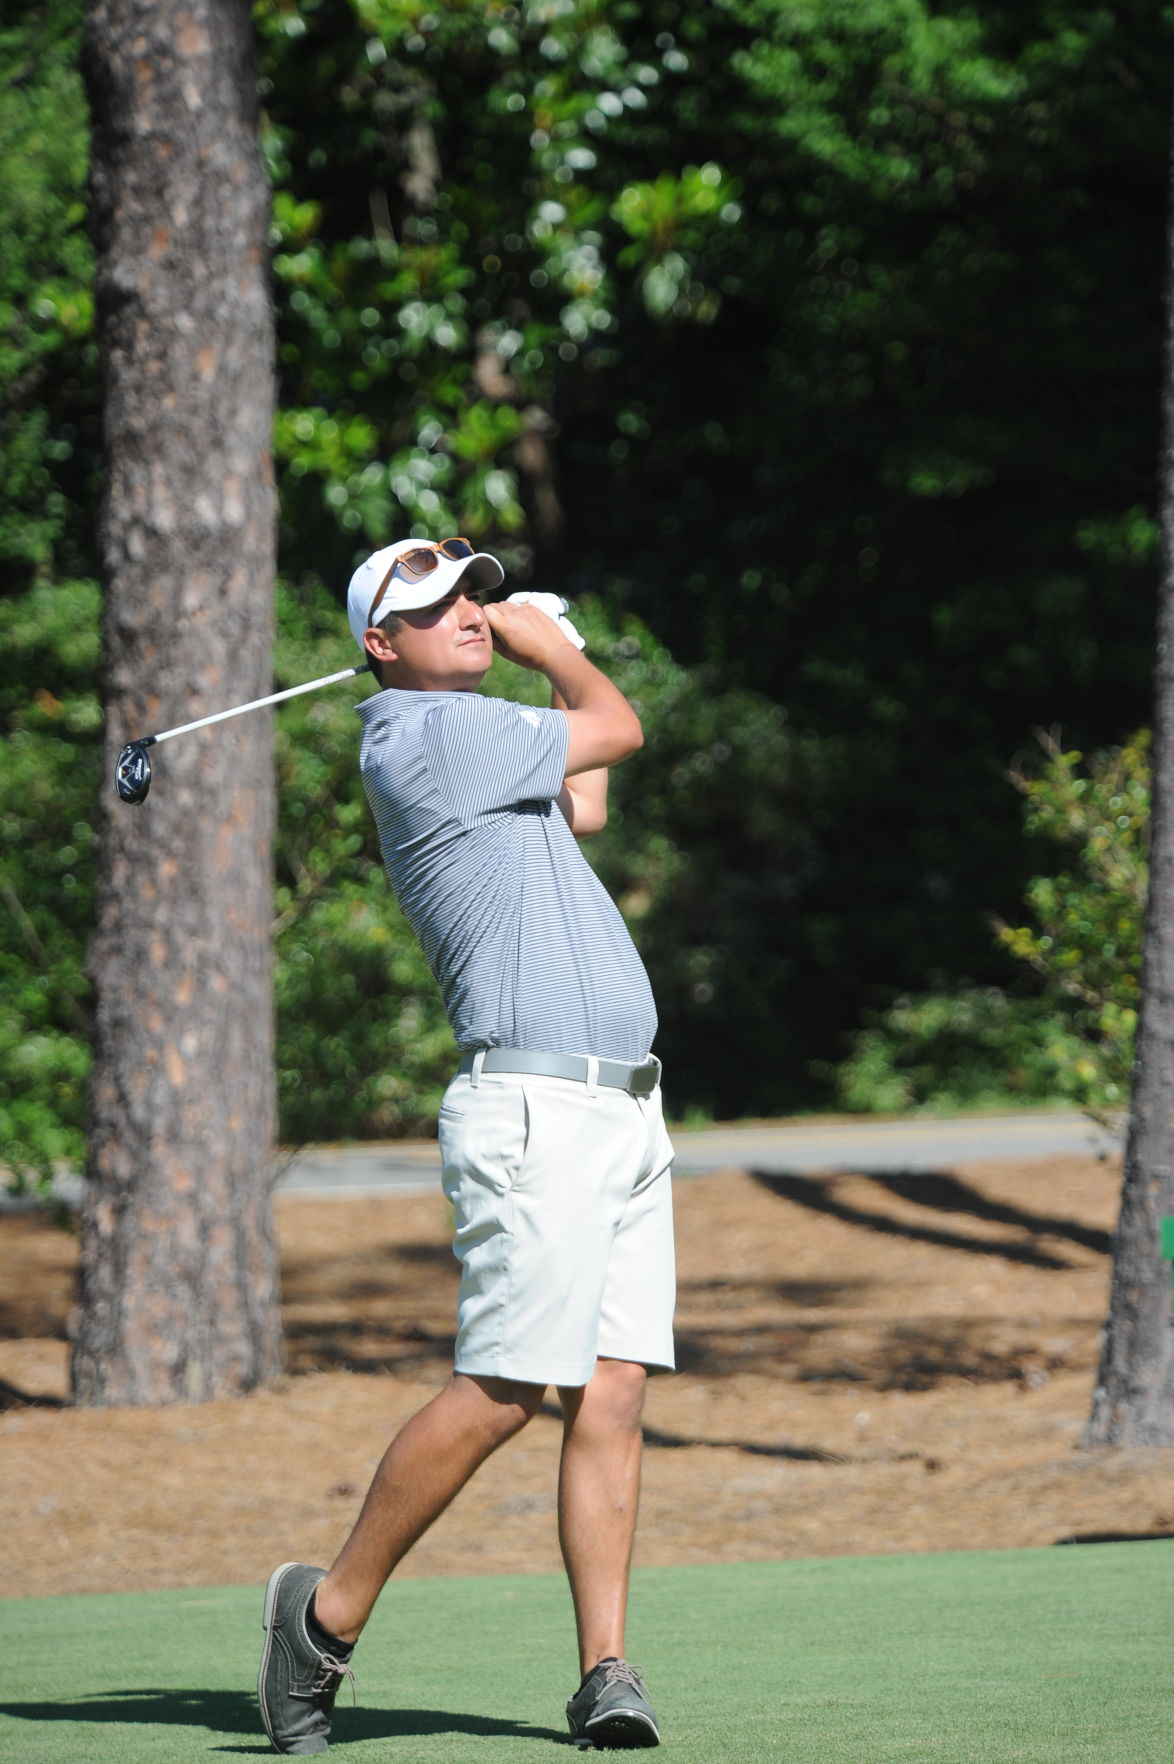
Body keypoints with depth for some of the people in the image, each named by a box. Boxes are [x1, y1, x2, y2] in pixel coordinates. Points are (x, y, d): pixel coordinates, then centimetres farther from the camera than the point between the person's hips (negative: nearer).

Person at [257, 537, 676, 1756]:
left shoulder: (469, 737, 20)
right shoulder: (430, 734, -9)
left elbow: (583, 808, 36)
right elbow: (616, 730, -2)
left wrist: (549, 645, 37)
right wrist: (554, 653, 17)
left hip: (623, 1108, 9)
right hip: (537, 1102, -9)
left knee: (612, 1393, 1)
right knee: (504, 1390, -11)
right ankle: (329, 1611, 1)